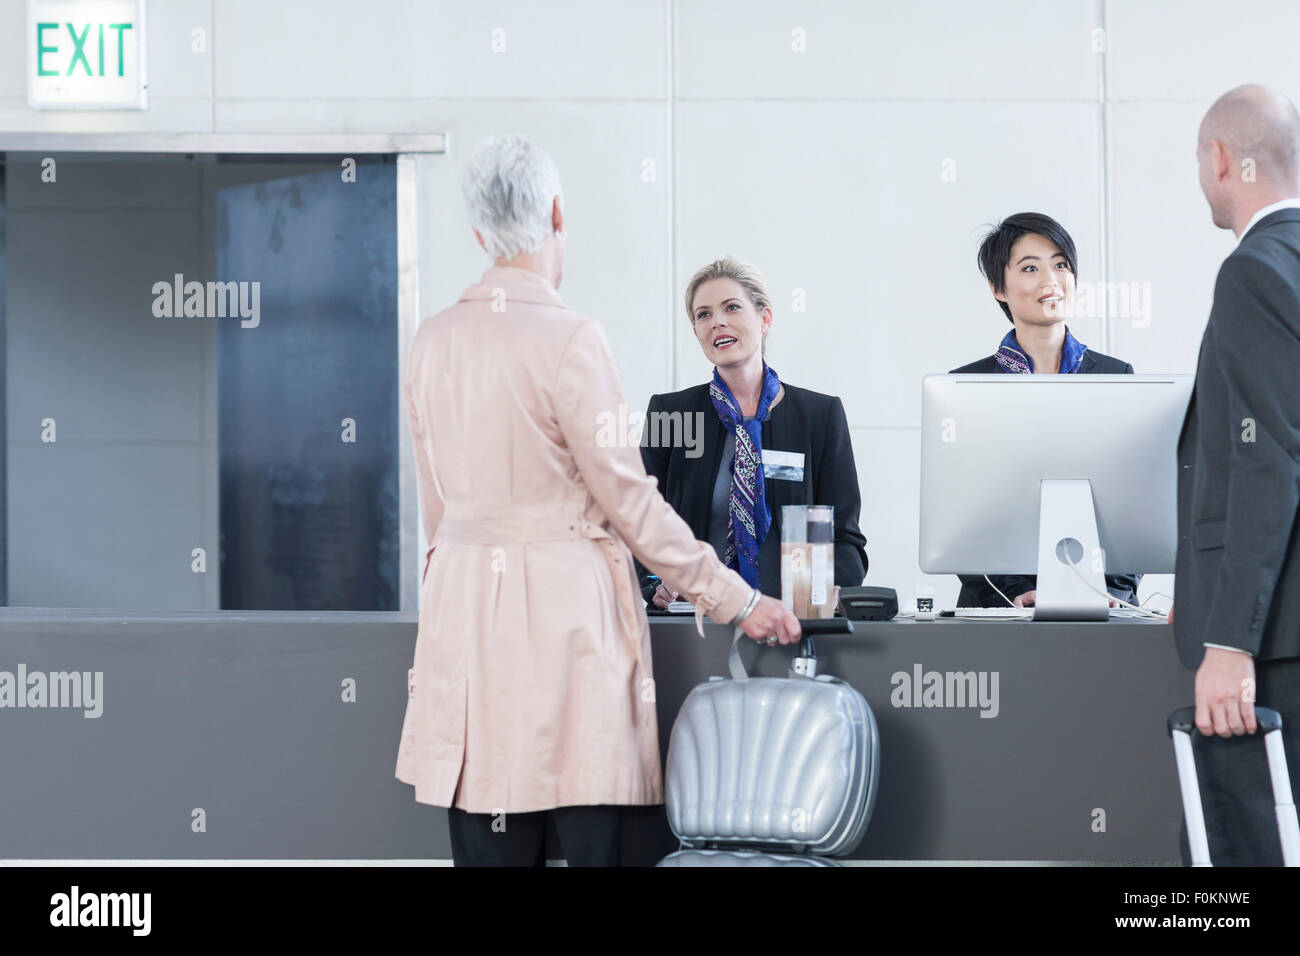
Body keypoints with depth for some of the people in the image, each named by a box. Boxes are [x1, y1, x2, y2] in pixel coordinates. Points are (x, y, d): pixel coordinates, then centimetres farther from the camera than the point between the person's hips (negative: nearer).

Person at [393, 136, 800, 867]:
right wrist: (736, 600, -2)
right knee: (589, 840, -2)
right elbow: (629, 499, -9)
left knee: (489, 846, 6)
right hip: (568, 607, -6)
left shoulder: (432, 341, 7)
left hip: (464, 607, 6)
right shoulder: (569, 339, -11)